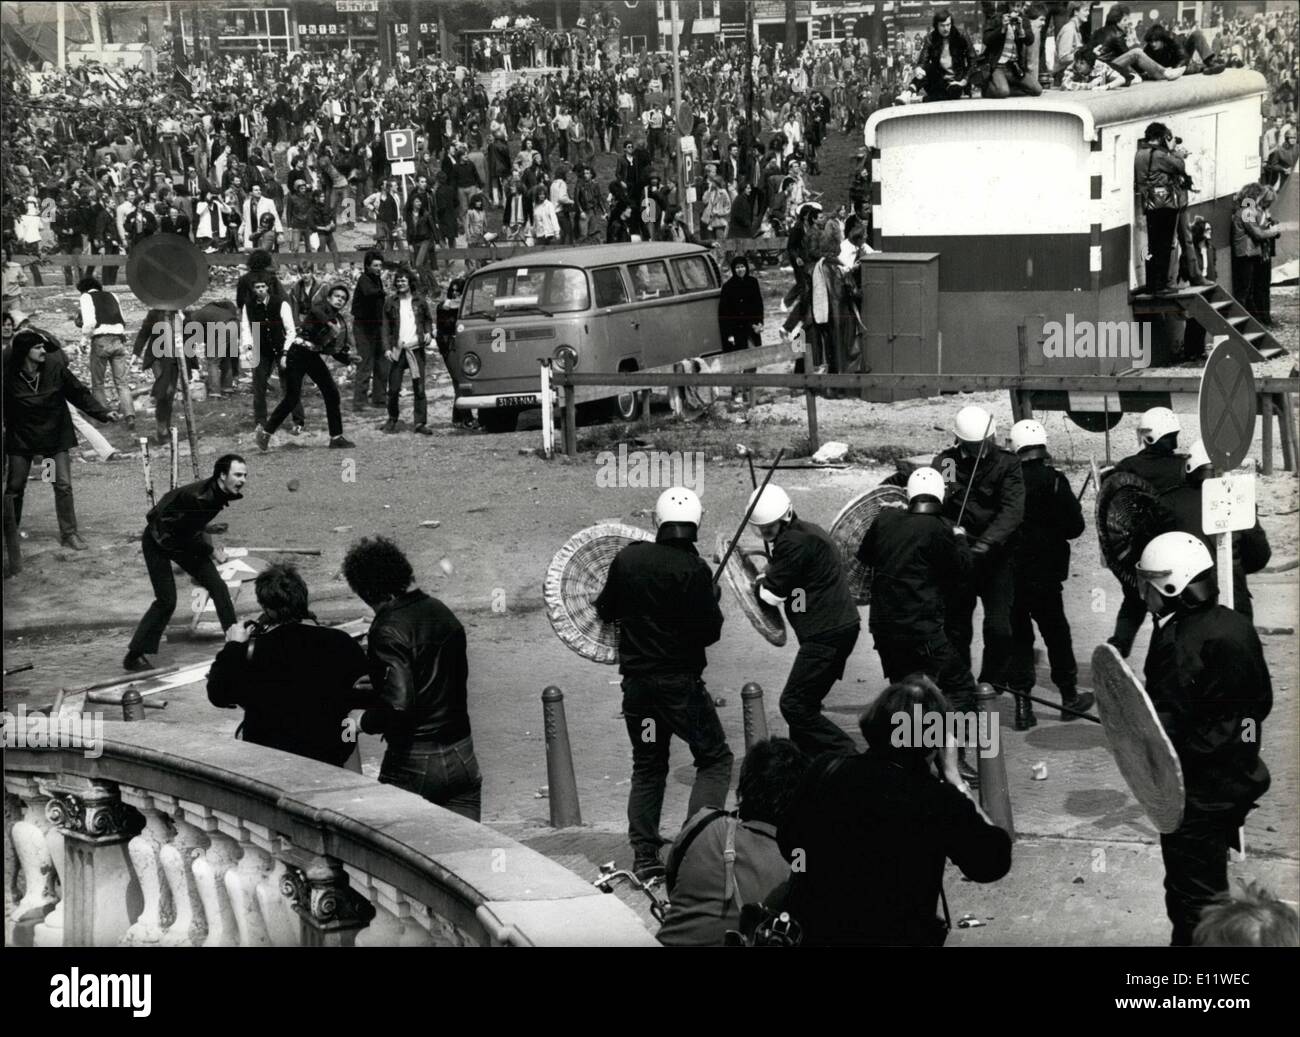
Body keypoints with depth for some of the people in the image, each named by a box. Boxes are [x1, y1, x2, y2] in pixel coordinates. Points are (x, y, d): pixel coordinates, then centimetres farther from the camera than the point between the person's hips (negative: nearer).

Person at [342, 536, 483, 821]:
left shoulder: (388, 630, -18)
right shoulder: (442, 613, 7)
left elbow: (398, 703, -27)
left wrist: (364, 722, -8)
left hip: (413, 764, -7)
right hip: (462, 754, 7)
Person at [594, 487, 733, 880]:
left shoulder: (628, 559, 0)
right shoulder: (695, 570, -14)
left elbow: (605, 611, 13)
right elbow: (710, 632, -11)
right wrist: (712, 600, 7)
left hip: (636, 682, 5)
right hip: (680, 683, -5)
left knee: (647, 766, 15)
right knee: (715, 758, 7)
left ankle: (644, 855, 9)